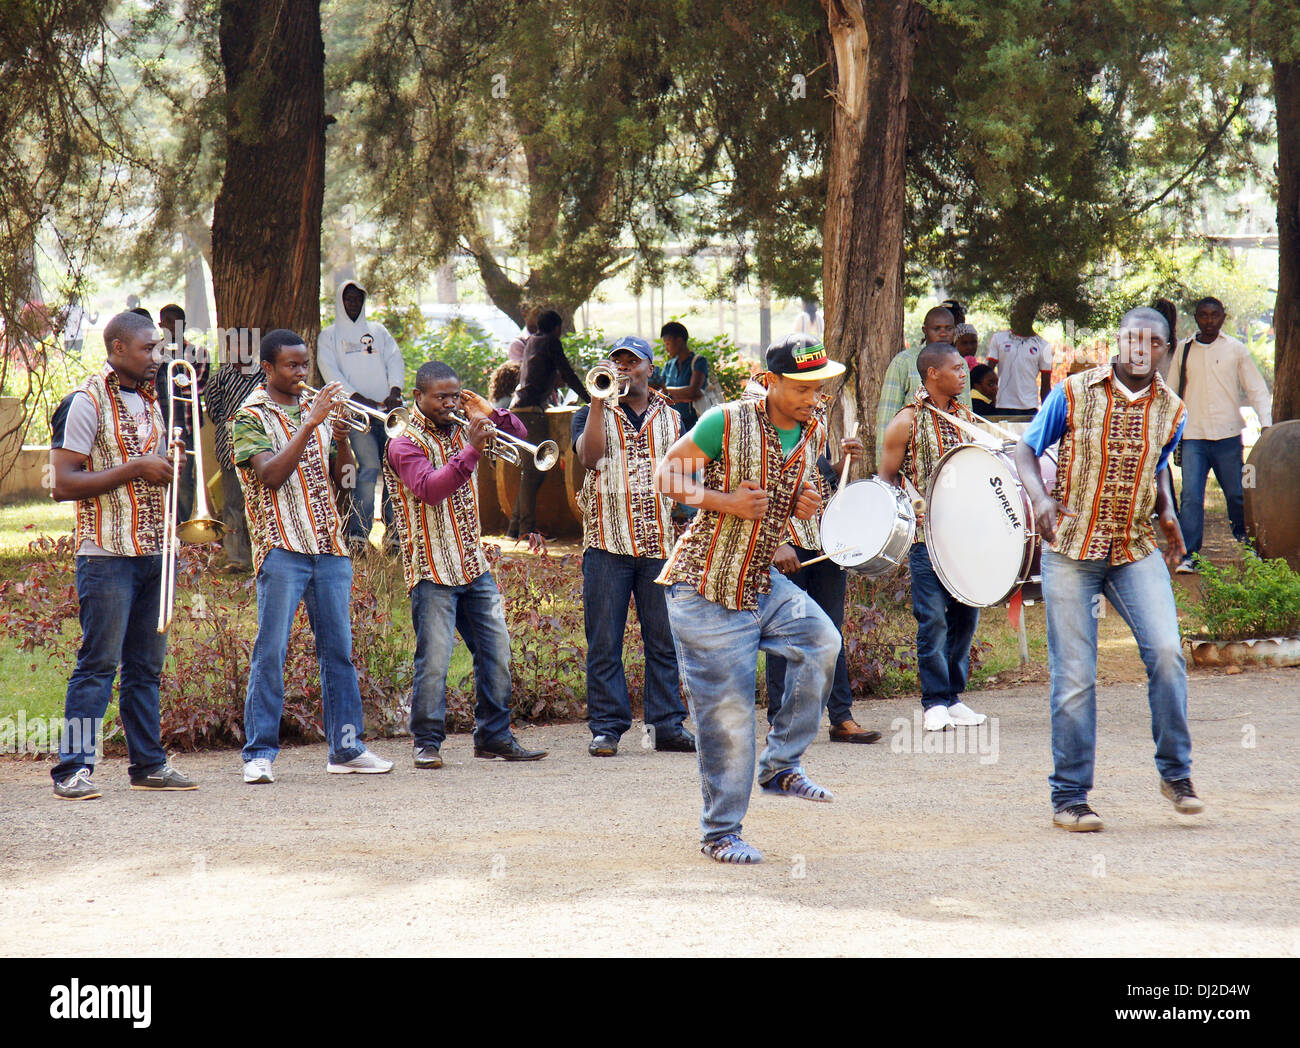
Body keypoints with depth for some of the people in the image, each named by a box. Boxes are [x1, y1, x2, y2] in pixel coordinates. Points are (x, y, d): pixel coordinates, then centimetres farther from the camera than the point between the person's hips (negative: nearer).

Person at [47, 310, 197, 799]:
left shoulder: (150, 399, 15)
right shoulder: (88, 401, -8)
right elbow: (64, 484, -14)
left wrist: (170, 462, 5)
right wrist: (136, 469, -17)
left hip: (153, 552, 7)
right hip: (107, 555, -7)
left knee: (146, 663, 10)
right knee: (98, 663, -8)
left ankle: (149, 763, 15)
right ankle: (74, 769, -5)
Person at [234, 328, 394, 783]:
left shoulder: (316, 408, 16)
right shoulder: (251, 416, 0)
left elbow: (340, 479, 13)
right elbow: (270, 475, -15)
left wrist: (342, 440, -7)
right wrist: (311, 425, -19)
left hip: (329, 546, 5)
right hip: (282, 548, -5)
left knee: (338, 649, 6)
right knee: (270, 652, -6)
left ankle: (346, 747, 11)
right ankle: (260, 753, -3)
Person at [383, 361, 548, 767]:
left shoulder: (460, 430, 12)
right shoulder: (404, 443, -8)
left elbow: (517, 434, 18)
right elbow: (430, 489, -24)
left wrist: (490, 415, -1)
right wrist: (471, 450, -30)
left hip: (474, 565, 7)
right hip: (432, 569, -7)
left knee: (496, 650, 6)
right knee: (434, 660, -9)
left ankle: (494, 736, 15)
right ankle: (427, 743, 1)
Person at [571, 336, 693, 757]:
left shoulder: (670, 417, 15)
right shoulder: (593, 414, 8)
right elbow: (588, 455, -12)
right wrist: (599, 399, -13)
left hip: (660, 544, 2)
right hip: (607, 543, -2)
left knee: (663, 639, 3)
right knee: (604, 641, -2)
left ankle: (668, 724, 8)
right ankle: (606, 727, 2)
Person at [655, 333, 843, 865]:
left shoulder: (814, 433, 4)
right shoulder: (727, 422, -15)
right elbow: (667, 474, -8)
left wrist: (804, 505, -4)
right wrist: (725, 501, -22)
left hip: (762, 582, 5)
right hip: (706, 585, -5)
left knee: (821, 640, -21)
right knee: (725, 708, -4)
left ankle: (780, 765, -5)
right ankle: (720, 832, 10)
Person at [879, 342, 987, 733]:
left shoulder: (965, 418, 12)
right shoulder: (907, 422, -4)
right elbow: (887, 477, -1)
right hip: (927, 536, -5)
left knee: (966, 615, 6)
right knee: (933, 619, -6)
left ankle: (954, 696, 15)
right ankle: (935, 702, 2)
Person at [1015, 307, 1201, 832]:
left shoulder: (1170, 410, 4)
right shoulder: (1073, 393, -6)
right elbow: (1027, 449, 4)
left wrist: (1167, 514, 4)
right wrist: (1040, 498, -15)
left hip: (1136, 550, 2)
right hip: (1071, 551, -2)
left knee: (1166, 650, -17)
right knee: (1074, 676, -2)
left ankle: (1175, 772, 0)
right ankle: (1069, 797, 9)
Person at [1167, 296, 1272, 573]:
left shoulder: (1236, 350, 4)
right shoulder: (1184, 351, 8)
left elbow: (1257, 389, 6)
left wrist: (1266, 424, -6)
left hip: (1228, 436, 0)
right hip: (1193, 437, 0)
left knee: (1237, 495, 7)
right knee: (1191, 496, -10)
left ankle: (1246, 542, 30)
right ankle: (1188, 555, -10)